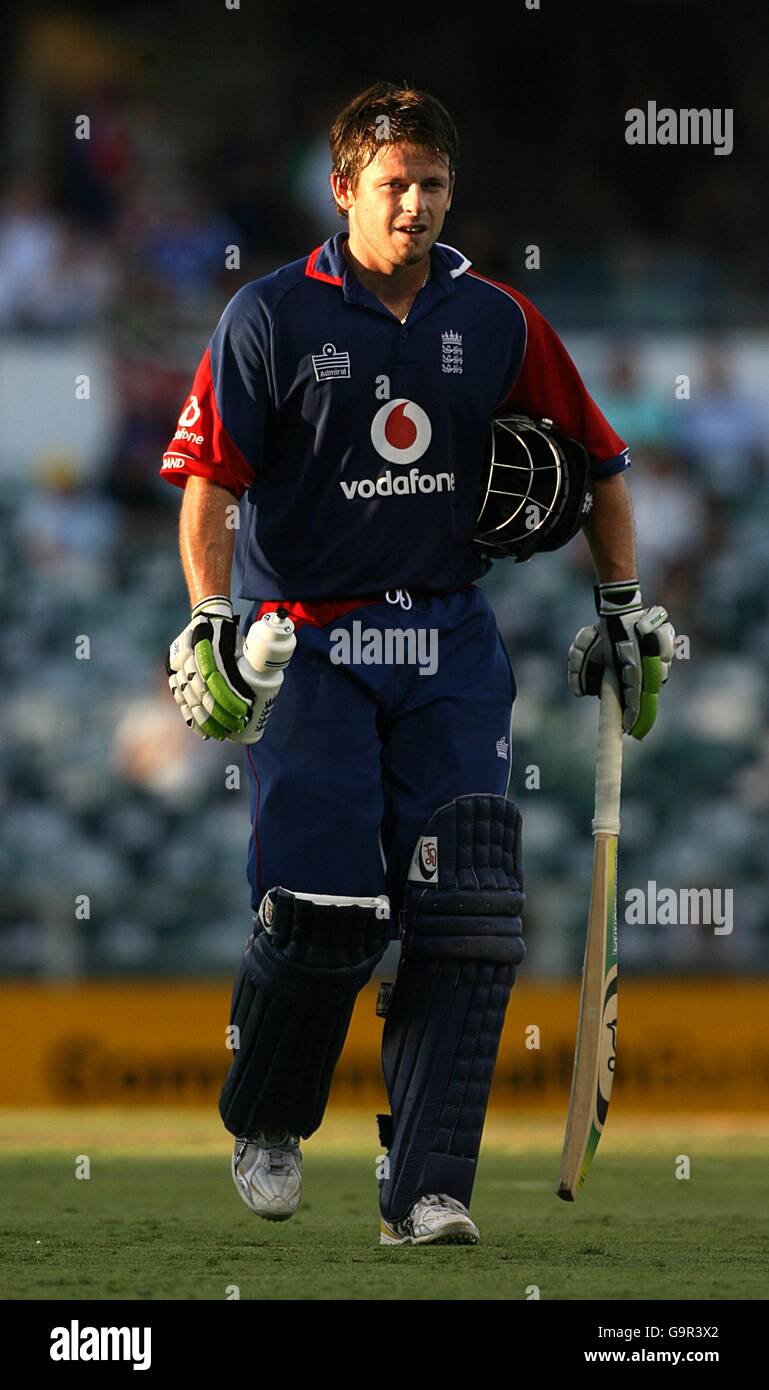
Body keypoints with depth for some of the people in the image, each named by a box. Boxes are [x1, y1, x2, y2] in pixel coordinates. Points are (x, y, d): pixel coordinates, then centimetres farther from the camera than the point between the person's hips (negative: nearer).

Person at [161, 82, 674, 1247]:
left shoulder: (495, 322, 6)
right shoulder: (272, 318, -3)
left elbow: (597, 460, 18)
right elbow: (209, 479, -6)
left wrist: (625, 610, 16)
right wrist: (212, 621, -18)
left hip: (450, 640, 3)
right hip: (307, 646, -3)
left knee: (467, 920, -10)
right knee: (323, 911, -11)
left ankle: (427, 1191, -5)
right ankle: (266, 1127, 19)